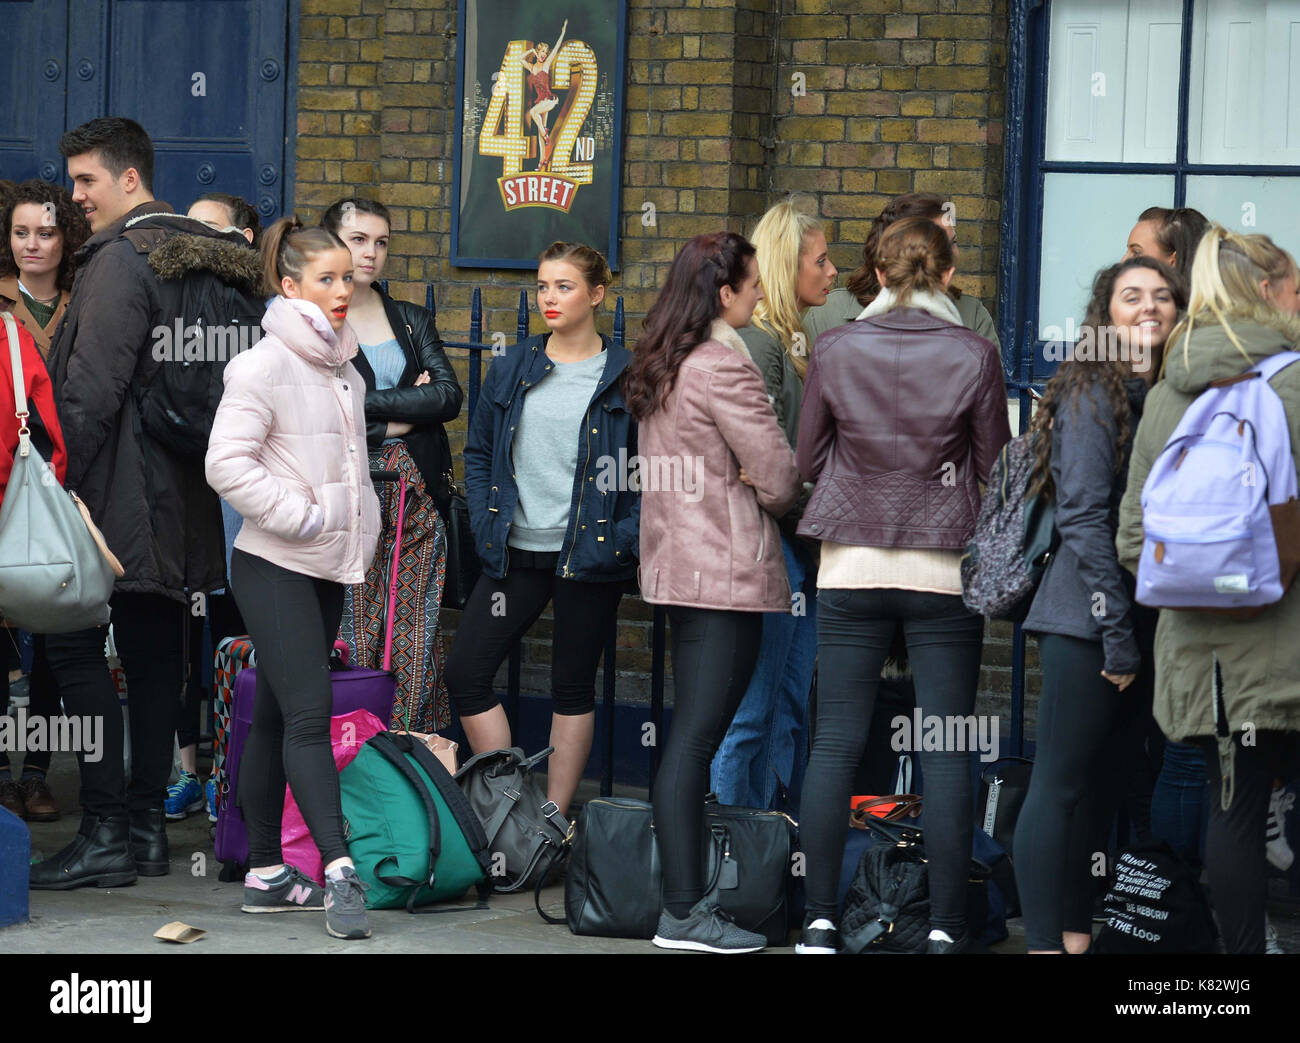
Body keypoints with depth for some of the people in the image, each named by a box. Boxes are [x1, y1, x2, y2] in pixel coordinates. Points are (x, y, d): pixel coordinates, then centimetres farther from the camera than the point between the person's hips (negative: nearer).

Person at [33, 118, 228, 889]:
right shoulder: (203, 253, 14)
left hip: (119, 487, -9)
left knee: (76, 645, -6)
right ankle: (148, 822, 13)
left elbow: (93, 384, -18)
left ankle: (108, 830, -10)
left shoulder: (122, 257, -12)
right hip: (185, 497, 9)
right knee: (154, 652, 11)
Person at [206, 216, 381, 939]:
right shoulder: (264, 366, -12)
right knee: (308, 714, -14)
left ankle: (265, 873, 14)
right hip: (274, 567, -8)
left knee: (276, 719, 11)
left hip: (330, 569, 8)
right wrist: (299, 515, -18)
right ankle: (338, 871, -20)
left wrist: (361, 532, 13)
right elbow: (226, 463, -19)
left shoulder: (344, 370, 13)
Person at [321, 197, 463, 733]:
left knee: (415, 638, 0)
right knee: (352, 637, -7)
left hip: (418, 497, 4)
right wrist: (402, 416, -5)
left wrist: (368, 404, -7)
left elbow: (449, 396, 2)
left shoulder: (411, 320, 17)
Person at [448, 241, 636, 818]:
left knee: (573, 686, 6)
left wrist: (625, 538, -10)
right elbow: (478, 451, 15)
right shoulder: (513, 368, 8)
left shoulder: (627, 376, -2)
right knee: (465, 671, -4)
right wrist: (485, 524, 3)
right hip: (515, 552, 4)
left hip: (589, 554, -4)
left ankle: (554, 816, 16)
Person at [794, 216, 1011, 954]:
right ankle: (947, 927, 2)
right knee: (946, 750, 2)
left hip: (852, 567, 1)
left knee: (836, 745, 5)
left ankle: (821, 920, 6)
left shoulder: (835, 352, -2)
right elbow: (993, 470, 1)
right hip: (945, 569, -1)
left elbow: (809, 459, 6)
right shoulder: (974, 355, -6)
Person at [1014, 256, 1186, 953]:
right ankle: (1046, 942, -6)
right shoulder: (1095, 394, -8)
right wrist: (1116, 632, -16)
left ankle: (1077, 932, 14)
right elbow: (1083, 519, -13)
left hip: (1149, 625, 7)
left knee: (1104, 783, 9)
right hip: (1087, 622, -7)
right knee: (1063, 783, -6)